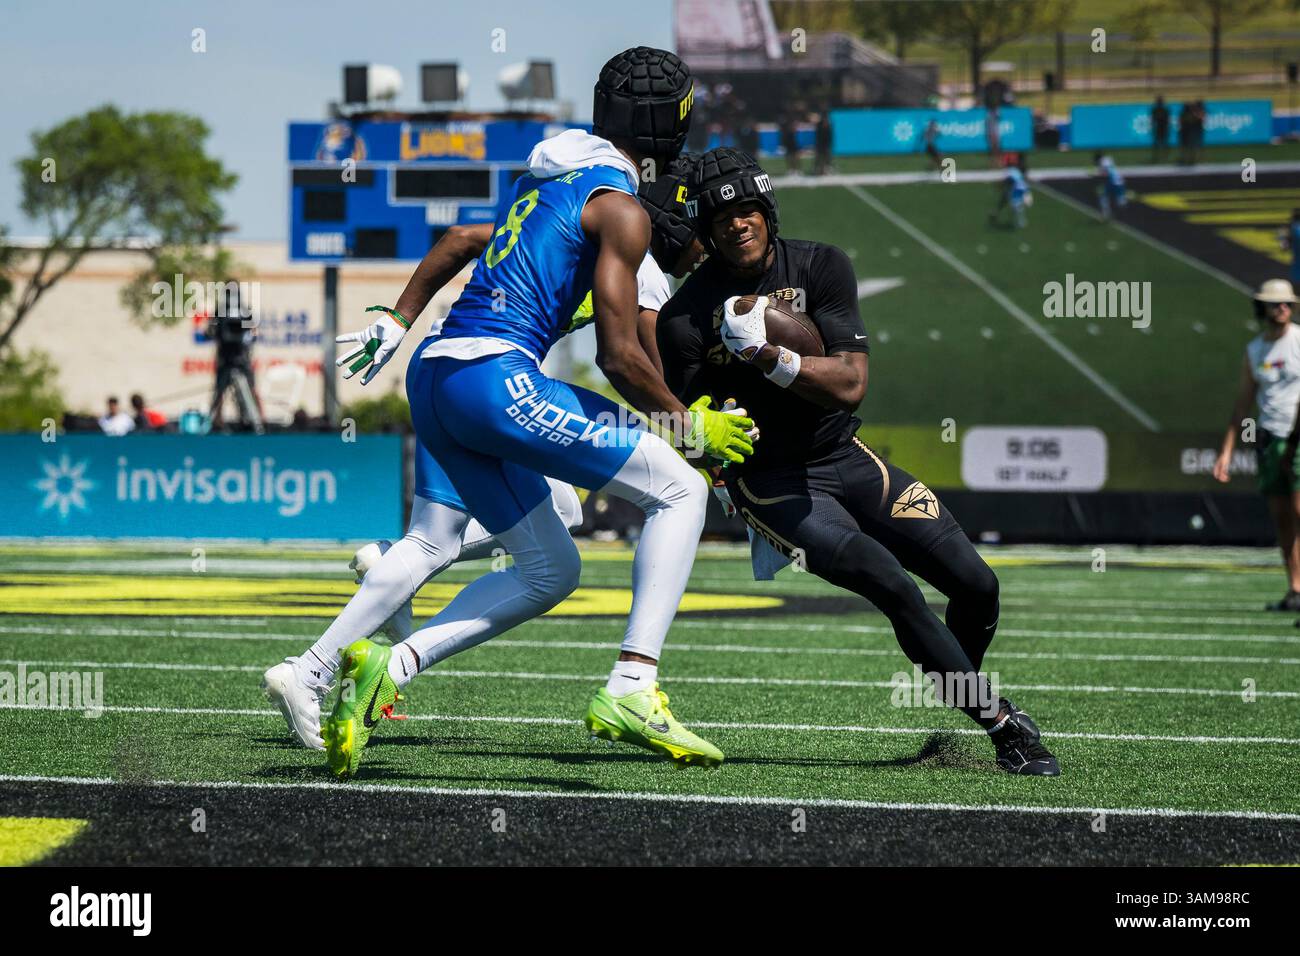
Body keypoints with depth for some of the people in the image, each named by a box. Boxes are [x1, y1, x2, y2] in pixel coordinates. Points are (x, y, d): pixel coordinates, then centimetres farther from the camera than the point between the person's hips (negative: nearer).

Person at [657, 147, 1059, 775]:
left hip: (846, 461, 4)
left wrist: (769, 357, -30)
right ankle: (1002, 724, -15)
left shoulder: (821, 268, -7)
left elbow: (850, 386, -17)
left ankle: (963, 703, 26)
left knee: (975, 585, -4)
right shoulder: (687, 317, -12)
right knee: (893, 586, -25)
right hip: (768, 481, -4)